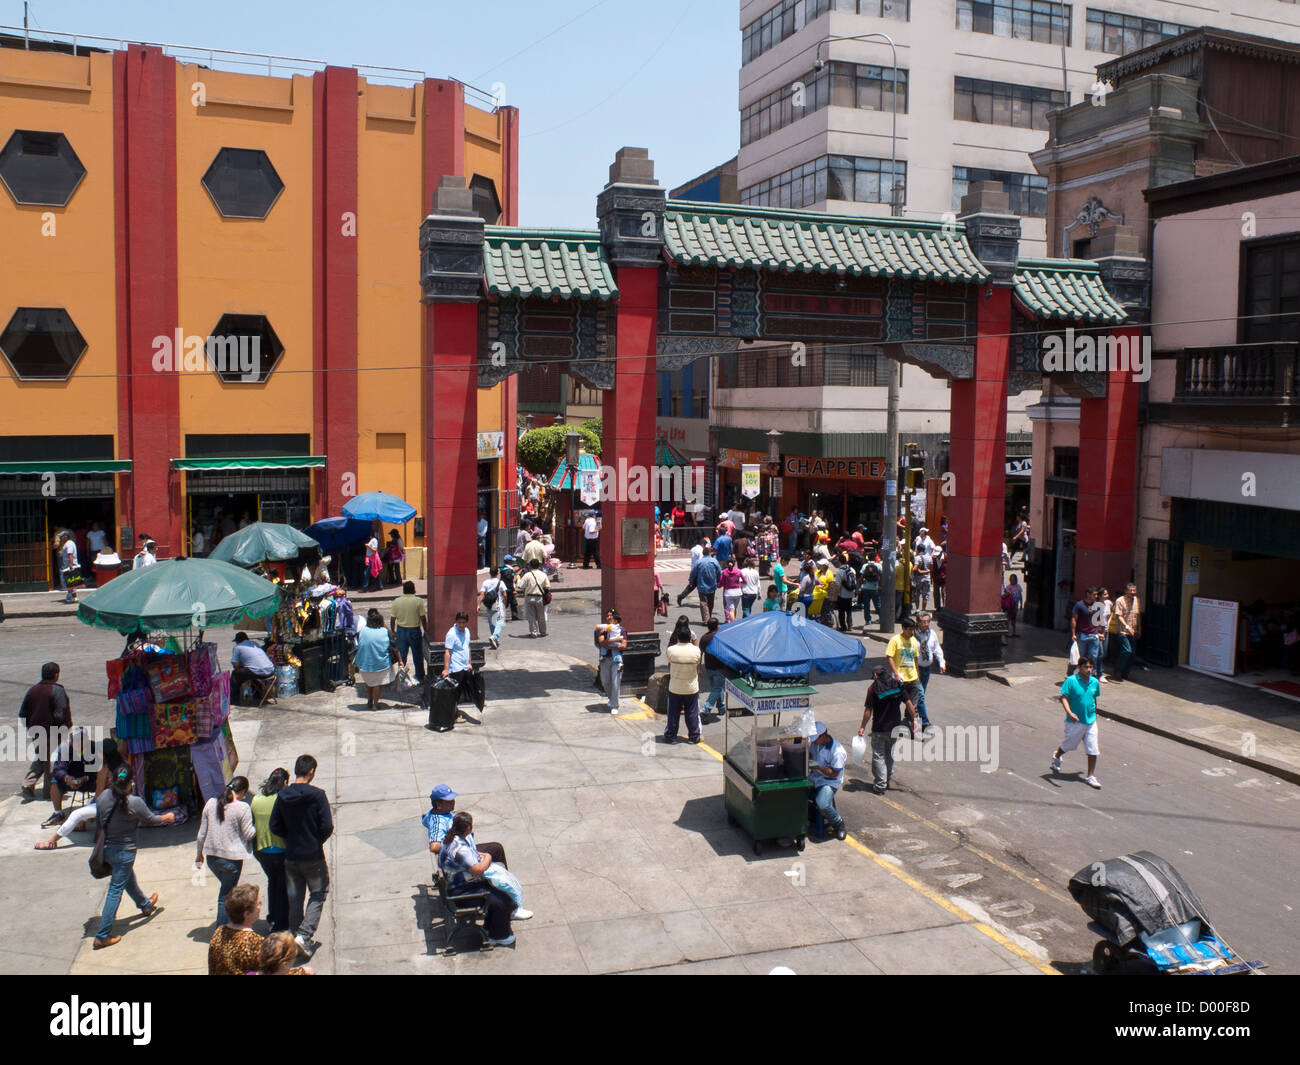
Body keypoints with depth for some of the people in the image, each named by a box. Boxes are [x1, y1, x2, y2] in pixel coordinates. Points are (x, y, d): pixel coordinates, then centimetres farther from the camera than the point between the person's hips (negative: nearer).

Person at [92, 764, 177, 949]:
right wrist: (167, 817, 14)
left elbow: (98, 823, 5)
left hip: (106, 848, 7)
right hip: (124, 851, -7)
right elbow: (151, 819, -6)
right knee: (115, 890, 2)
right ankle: (102, 936, 5)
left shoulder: (103, 796, -8)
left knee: (128, 878, 28)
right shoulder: (134, 802, -23)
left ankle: (145, 905, 54)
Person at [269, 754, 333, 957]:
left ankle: (297, 934, 22)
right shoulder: (317, 795, -16)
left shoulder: (283, 796, -2)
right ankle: (304, 935, -4)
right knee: (318, 895, 9)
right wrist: (318, 840, 4)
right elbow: (327, 827, -17)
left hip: (291, 856, 4)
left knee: (294, 898, 16)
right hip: (313, 856, -4)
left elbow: (275, 826, 2)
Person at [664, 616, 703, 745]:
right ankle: (694, 736, 22)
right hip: (692, 689, 0)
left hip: (675, 688, 0)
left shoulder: (671, 650, -19)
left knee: (673, 713, 12)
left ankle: (671, 736, 21)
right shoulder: (696, 650, -16)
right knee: (692, 713, 14)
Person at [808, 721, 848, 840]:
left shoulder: (837, 751, -21)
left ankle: (839, 824, -1)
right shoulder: (815, 743, 0)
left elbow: (834, 773, -17)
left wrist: (817, 767, -24)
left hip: (830, 782, -7)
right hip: (814, 778, 7)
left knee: (823, 805, -31)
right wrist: (807, 762, -2)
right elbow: (810, 754, 21)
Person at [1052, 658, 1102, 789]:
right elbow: (1064, 698, -16)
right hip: (1075, 721, -4)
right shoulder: (1071, 681, -14)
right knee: (1069, 744, 14)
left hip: (1091, 721, 4)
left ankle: (1090, 777, 13)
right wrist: (1069, 713, -30)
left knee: (1093, 750, 1)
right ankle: (1056, 757, 46)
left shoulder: (1094, 682, 3)